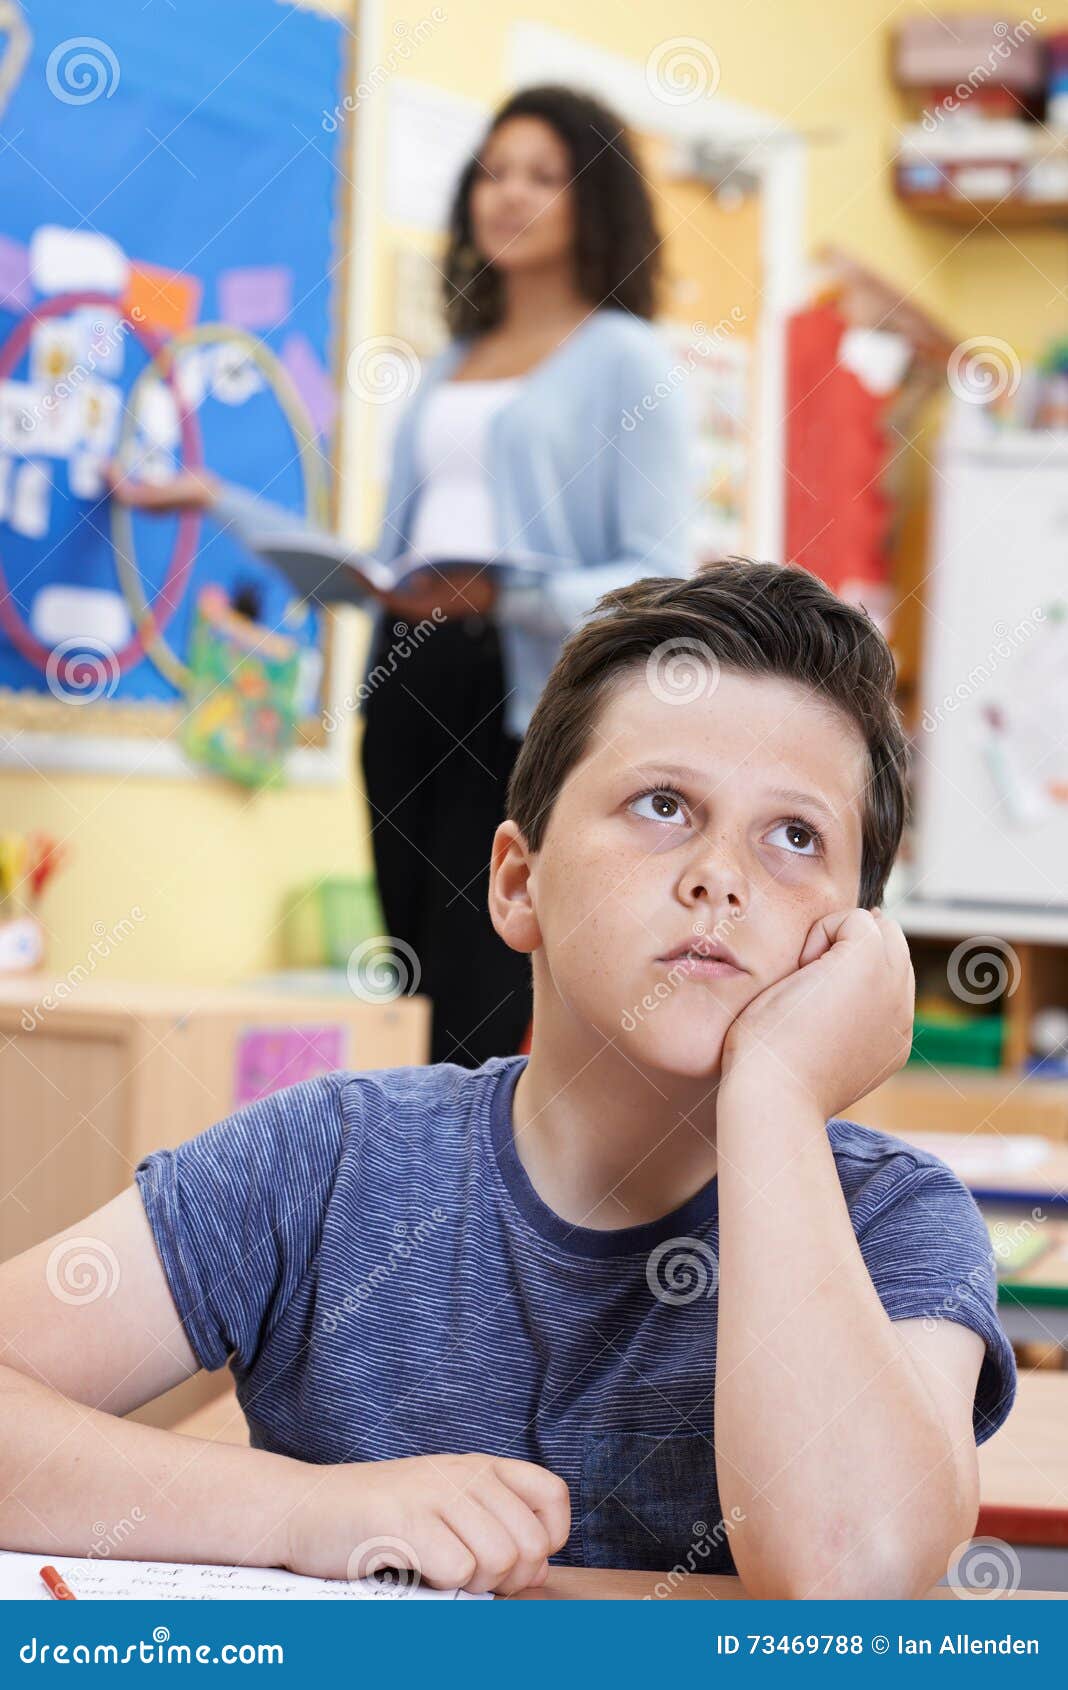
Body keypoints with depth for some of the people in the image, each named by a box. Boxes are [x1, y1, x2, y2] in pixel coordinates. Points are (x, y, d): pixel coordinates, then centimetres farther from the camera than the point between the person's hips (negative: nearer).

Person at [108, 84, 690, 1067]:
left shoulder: (626, 359, 3)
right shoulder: (452, 367, 24)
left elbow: (660, 582, -6)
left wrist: (508, 593, -22)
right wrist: (221, 504, 21)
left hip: (532, 698, -6)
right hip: (410, 686, 7)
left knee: (470, 1021, -14)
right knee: (416, 1001, 2)